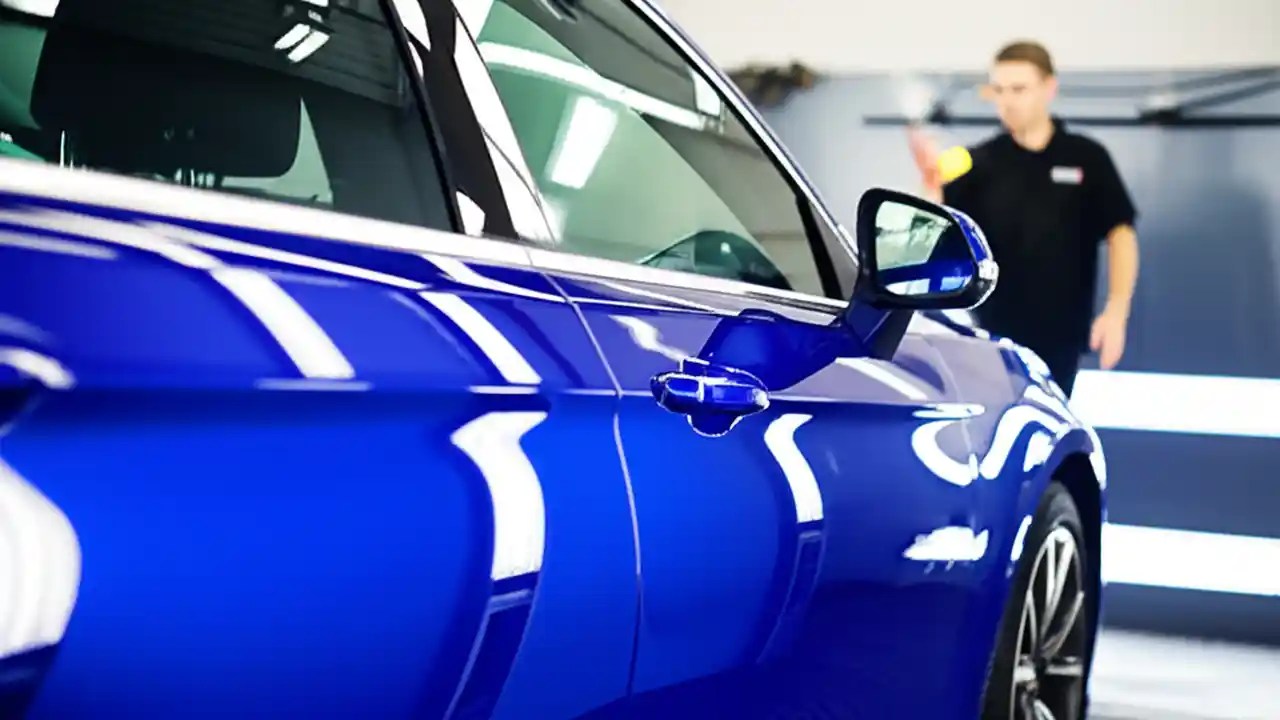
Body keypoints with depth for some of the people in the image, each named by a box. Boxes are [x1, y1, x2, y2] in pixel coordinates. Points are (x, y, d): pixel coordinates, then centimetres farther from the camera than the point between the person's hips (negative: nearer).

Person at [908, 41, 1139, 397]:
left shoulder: (1086, 158, 2)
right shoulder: (978, 163, 2)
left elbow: (1120, 234, 2)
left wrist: (1116, 312, -8)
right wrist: (932, 187, -26)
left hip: (1061, 337, 0)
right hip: (993, 337, 0)